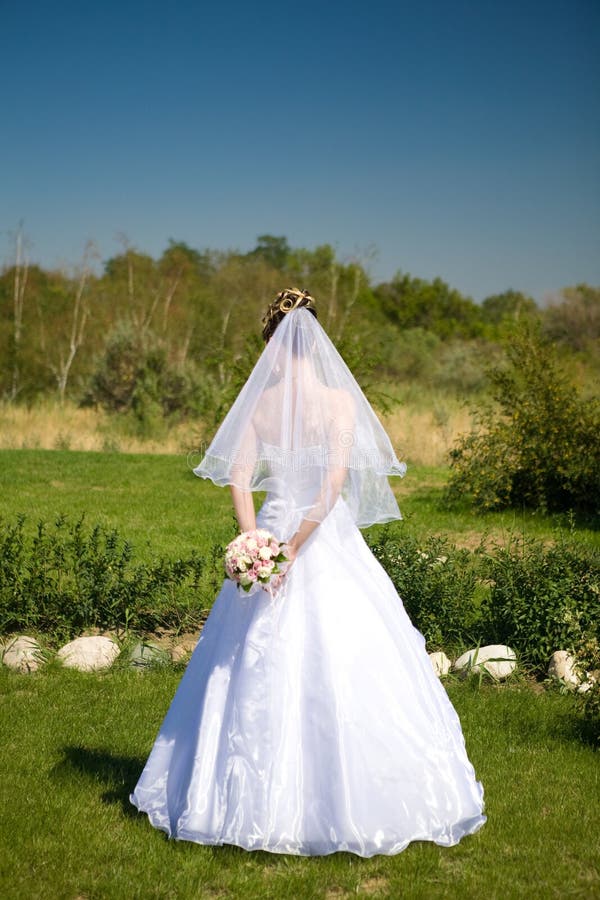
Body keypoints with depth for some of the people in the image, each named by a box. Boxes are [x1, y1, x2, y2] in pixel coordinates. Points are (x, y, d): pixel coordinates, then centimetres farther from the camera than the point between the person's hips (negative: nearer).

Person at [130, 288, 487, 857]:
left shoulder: (258, 401, 2)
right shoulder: (339, 398, -6)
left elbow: (239, 480, -6)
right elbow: (335, 481, -16)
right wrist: (298, 546, -15)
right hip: (329, 542, -3)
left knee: (259, 672, 10)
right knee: (345, 666, 2)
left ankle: (266, 801, 18)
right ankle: (349, 796, 5)